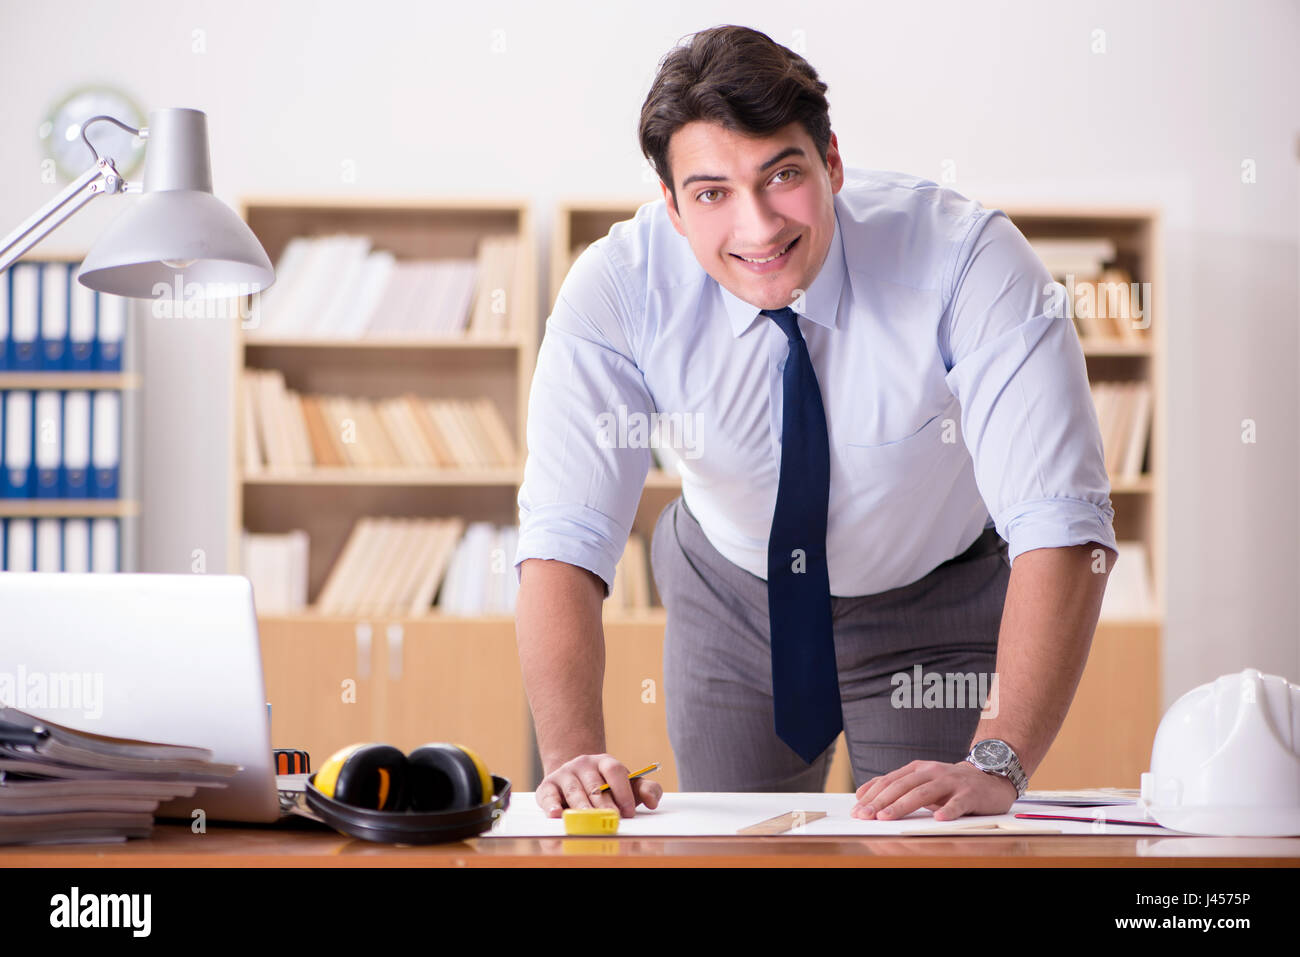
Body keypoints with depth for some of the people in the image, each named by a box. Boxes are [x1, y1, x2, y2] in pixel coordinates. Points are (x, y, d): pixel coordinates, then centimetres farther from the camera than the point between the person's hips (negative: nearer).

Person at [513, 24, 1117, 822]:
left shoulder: (968, 260, -33)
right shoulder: (617, 288, -26)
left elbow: (1061, 525, -38)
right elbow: (564, 539, -30)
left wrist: (996, 763, -50)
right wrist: (573, 756, -46)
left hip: (933, 606, -1)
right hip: (732, 599, 2)